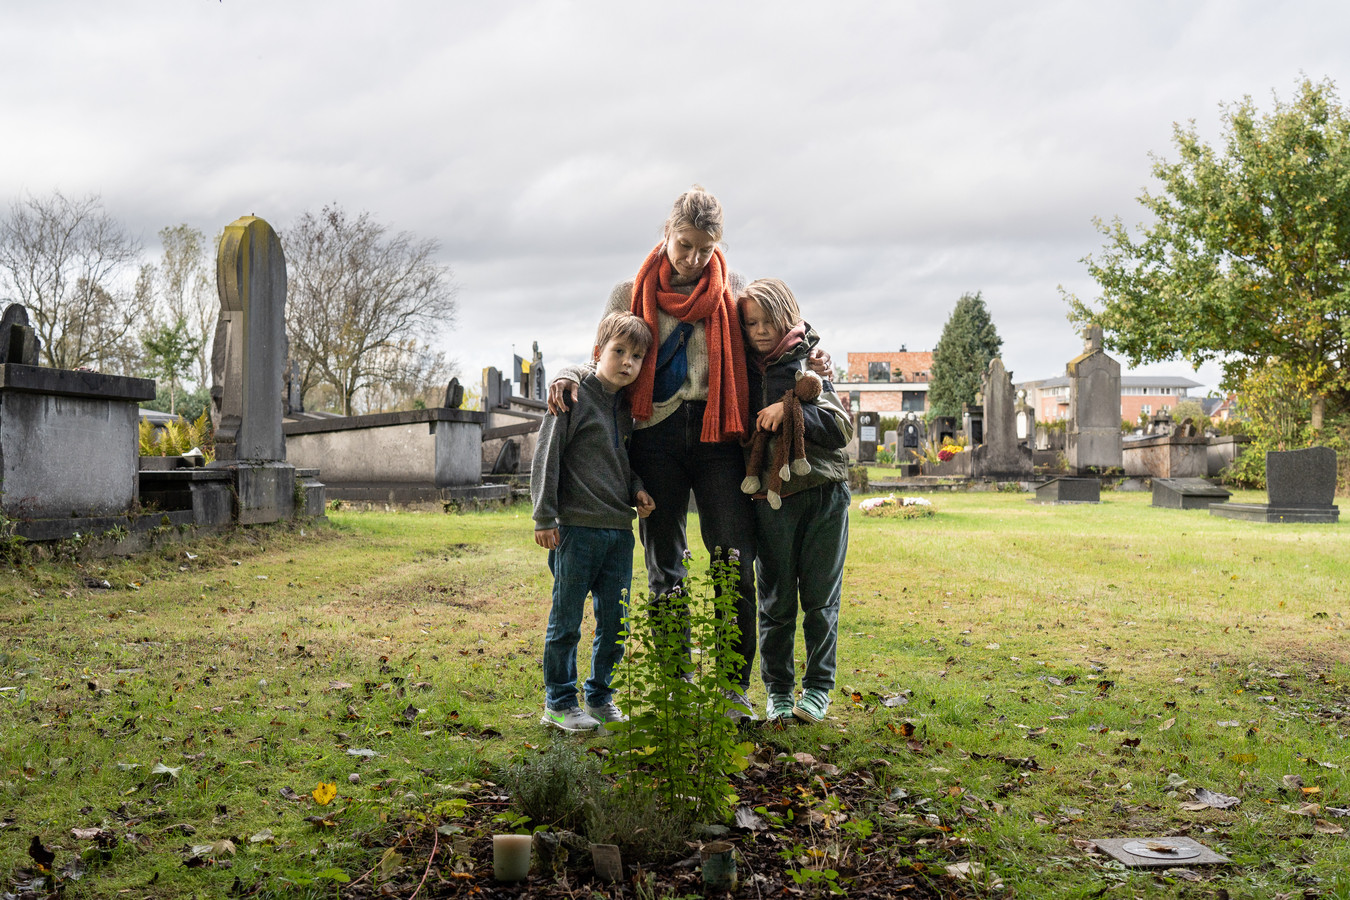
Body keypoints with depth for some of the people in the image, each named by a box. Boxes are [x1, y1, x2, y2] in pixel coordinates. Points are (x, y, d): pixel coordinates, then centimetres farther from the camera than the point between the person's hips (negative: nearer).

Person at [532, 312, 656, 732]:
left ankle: (599, 697, 23)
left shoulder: (626, 407, 14)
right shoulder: (574, 397, -6)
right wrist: (544, 516, -11)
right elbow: (546, 457, -8)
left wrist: (637, 490, 6)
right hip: (576, 528, -7)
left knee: (616, 622, 9)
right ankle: (559, 703, 12)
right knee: (566, 622, 1)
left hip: (619, 530, 7)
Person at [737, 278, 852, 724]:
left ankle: (818, 688, 14)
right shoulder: (745, 369, 11)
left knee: (820, 599, 2)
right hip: (772, 497, 1)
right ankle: (777, 691, 15)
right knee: (776, 600, 3)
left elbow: (842, 428, -4)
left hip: (824, 491, -1)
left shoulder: (810, 361, 4)